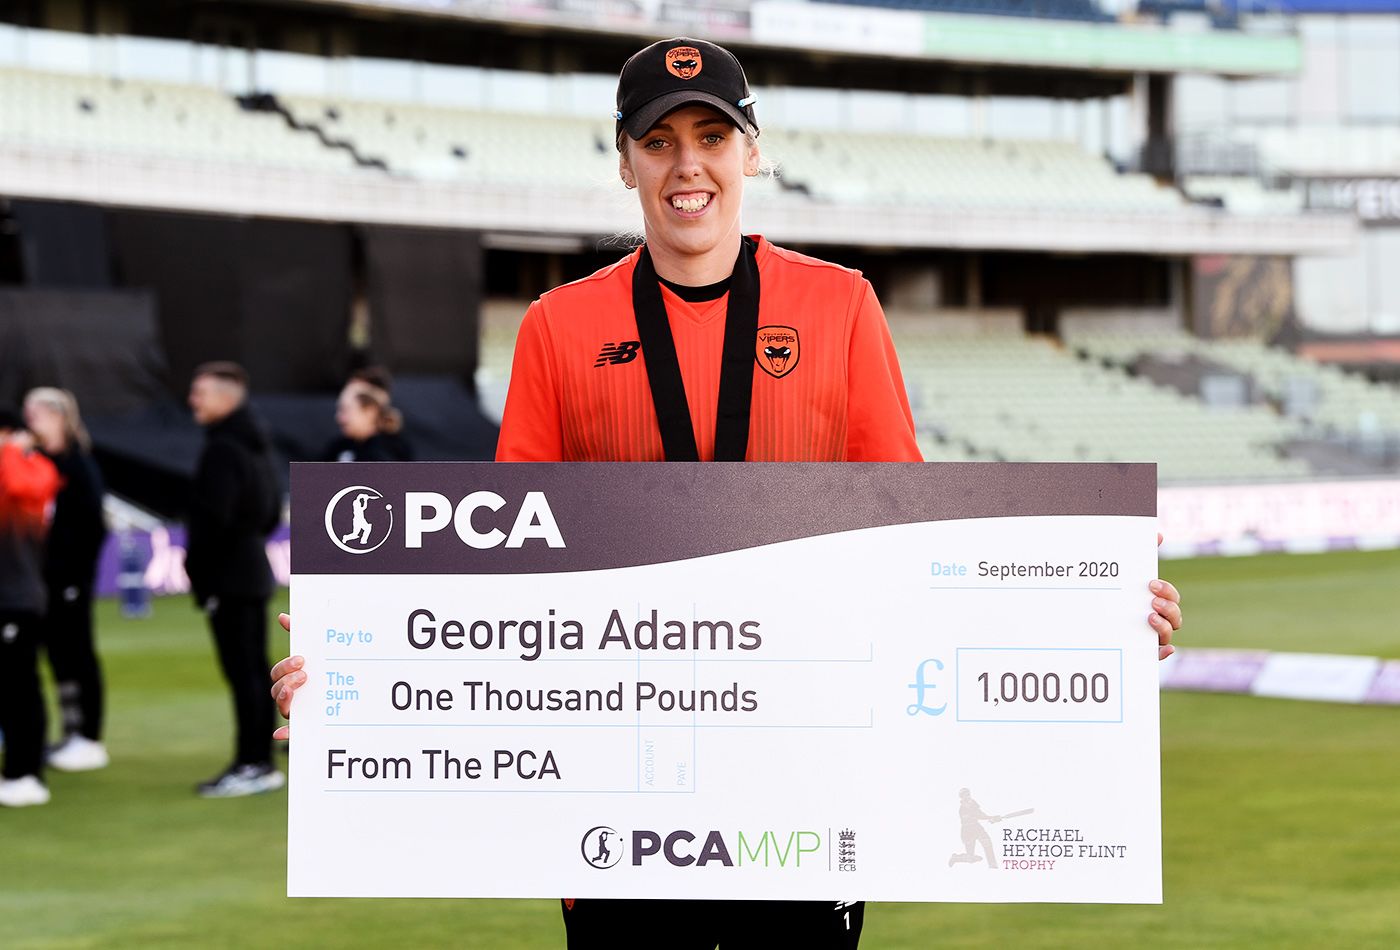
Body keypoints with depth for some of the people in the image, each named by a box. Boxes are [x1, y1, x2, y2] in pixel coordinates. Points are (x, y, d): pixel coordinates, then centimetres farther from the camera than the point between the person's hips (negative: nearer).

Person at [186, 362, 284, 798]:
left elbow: (212, 519, -20)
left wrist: (198, 571, -11)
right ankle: (260, 761, 18)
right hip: (254, 571, 10)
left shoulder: (222, 450, -16)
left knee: (242, 672, -8)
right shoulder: (256, 445, 15)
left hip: (227, 577, -10)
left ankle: (252, 766, -6)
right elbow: (272, 511, 22)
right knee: (254, 669, 13)